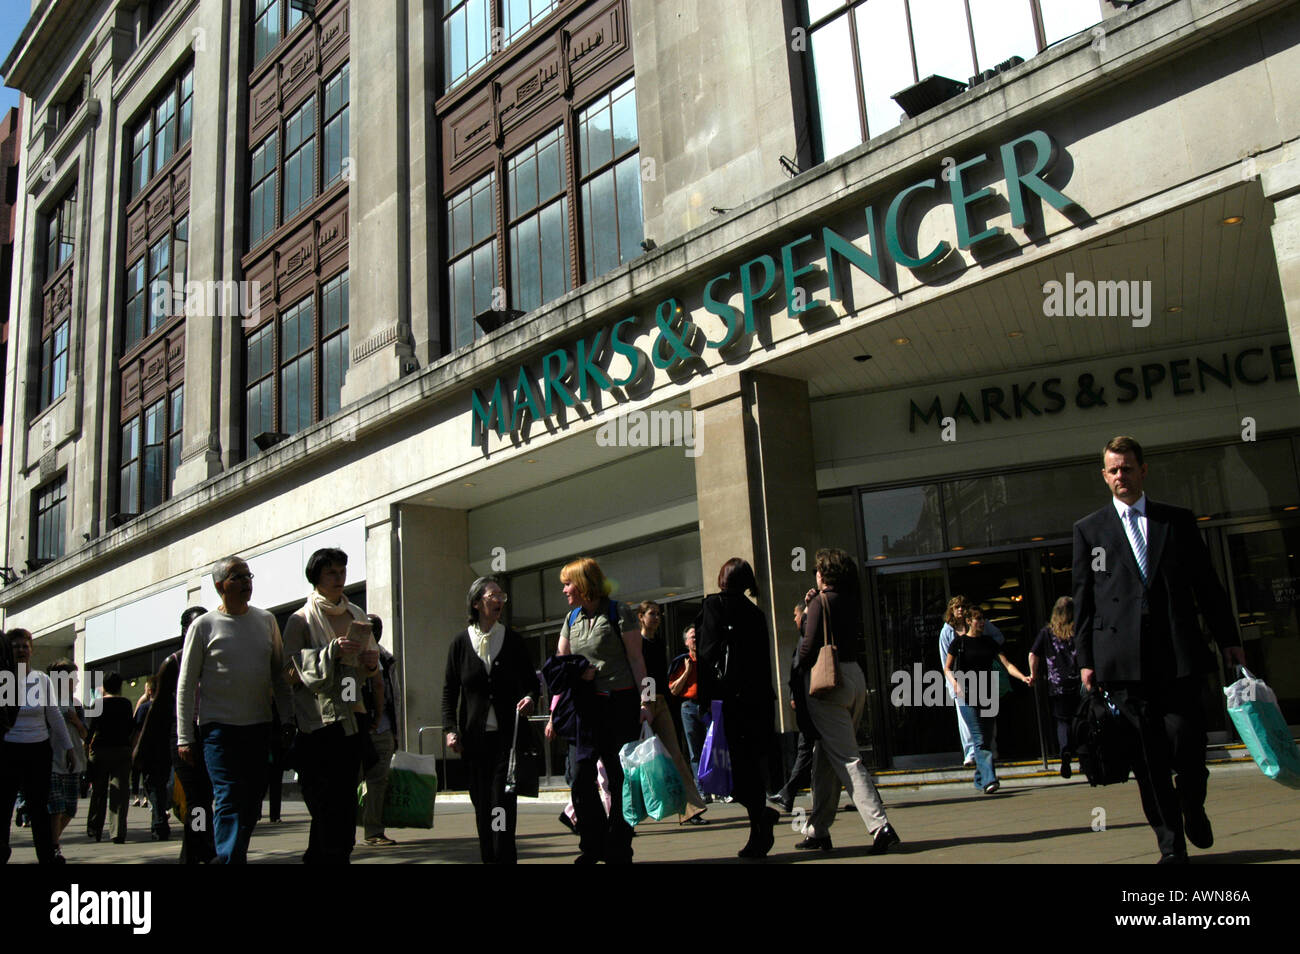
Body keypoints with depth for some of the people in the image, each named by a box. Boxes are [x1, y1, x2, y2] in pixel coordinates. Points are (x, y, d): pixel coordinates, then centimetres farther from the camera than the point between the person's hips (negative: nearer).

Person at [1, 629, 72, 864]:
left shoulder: (42, 679, 5)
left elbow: (55, 715, 11)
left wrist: (68, 747, 12)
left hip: (39, 750, 2)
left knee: (39, 808, 7)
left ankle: (47, 856, 14)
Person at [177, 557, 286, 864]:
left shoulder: (266, 620, 10)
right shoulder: (203, 626, 0)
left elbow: (279, 671, 16)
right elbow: (185, 685, 2)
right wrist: (184, 737, -3)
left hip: (260, 725, 4)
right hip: (219, 726, -4)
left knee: (252, 801, 6)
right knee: (229, 799, -12)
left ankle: (234, 853, 19)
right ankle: (230, 857, -12)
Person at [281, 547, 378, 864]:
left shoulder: (356, 615, 16)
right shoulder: (301, 619, 1)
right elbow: (293, 669, -9)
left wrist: (372, 661, 2)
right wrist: (332, 651, -20)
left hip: (351, 718, 5)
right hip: (317, 721, -5)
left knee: (345, 808, 4)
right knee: (328, 807, -11)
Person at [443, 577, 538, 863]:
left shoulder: (513, 640, 5)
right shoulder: (461, 643, 5)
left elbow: (531, 681, 11)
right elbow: (449, 690, 8)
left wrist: (529, 697, -12)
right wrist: (451, 729, -2)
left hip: (508, 734, -1)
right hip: (475, 737, 1)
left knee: (503, 800, -9)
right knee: (482, 804, 4)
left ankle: (504, 857, -7)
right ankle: (488, 857, 12)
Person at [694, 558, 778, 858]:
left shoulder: (713, 605, -1)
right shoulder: (756, 614, 13)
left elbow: (708, 651, -10)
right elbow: (764, 660, 13)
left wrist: (705, 695, -9)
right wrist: (767, 699, 17)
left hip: (727, 697, -5)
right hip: (757, 698, 5)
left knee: (733, 765, -2)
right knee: (752, 764, 9)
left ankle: (761, 813, -16)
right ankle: (759, 836, 10)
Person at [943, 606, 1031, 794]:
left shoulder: (989, 641, 13)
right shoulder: (959, 642, 2)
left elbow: (1007, 663, 6)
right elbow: (947, 668, 3)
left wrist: (1023, 677, -11)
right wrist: (955, 683, -17)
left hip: (989, 695, 4)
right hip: (967, 696, -4)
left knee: (986, 738, 6)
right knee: (979, 739, -13)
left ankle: (980, 780, 18)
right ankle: (989, 780, -21)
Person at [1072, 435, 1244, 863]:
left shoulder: (1178, 520, 13)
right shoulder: (1088, 530, 10)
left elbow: (1208, 585, 13)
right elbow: (1083, 599, 8)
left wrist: (1229, 639, 8)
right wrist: (1086, 659, 3)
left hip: (1179, 653, 0)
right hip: (1124, 659, 0)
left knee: (1185, 740, -5)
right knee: (1148, 756, 1)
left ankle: (1192, 807, 25)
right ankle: (1171, 843, 11)